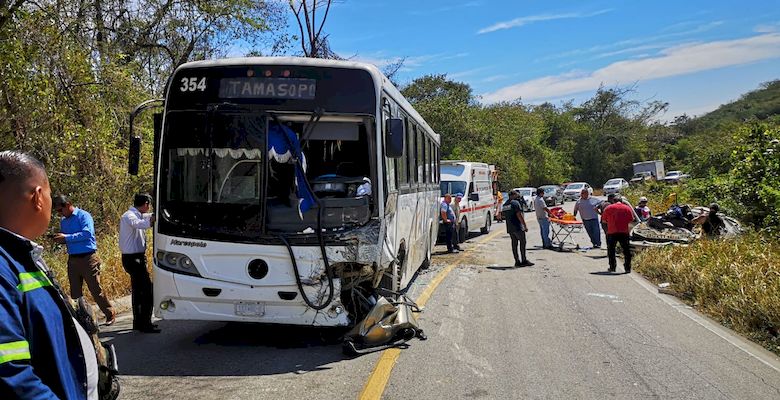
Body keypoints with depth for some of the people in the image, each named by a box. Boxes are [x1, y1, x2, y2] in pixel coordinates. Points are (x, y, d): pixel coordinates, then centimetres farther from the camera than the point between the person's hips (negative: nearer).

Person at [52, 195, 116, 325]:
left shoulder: (83, 216, -8)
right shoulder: (63, 221, 14)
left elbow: (87, 233, -22)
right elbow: (65, 239, 22)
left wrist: (66, 237, -21)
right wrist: (59, 239, -1)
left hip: (88, 258, -7)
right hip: (72, 259, 7)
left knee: (95, 289, -3)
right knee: (75, 291, 10)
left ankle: (110, 315, 9)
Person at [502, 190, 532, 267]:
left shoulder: (504, 205, 15)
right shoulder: (515, 202, -10)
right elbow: (519, 215, -16)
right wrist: (525, 225, -14)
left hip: (510, 228, 8)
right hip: (518, 227, -8)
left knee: (514, 243, 9)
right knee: (522, 242, -1)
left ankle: (517, 261, 9)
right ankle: (524, 261, -1)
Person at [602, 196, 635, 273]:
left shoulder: (608, 208, 4)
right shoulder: (627, 208, 6)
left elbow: (604, 220, 7)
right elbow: (631, 220, 3)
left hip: (611, 232, 0)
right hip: (624, 232, 1)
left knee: (611, 250, 11)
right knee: (626, 251, 9)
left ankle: (612, 267, 10)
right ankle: (627, 268, 7)